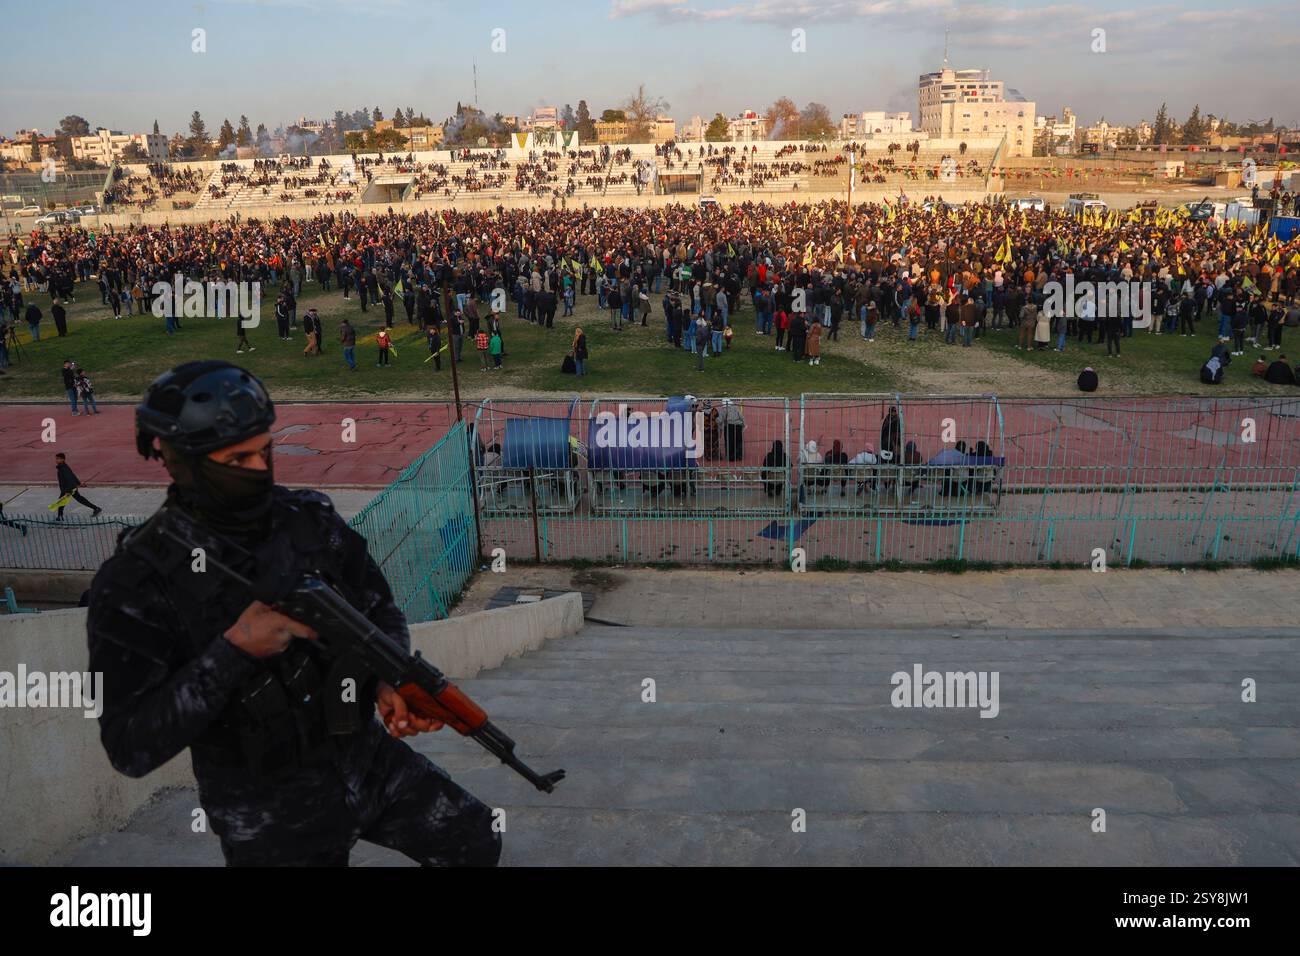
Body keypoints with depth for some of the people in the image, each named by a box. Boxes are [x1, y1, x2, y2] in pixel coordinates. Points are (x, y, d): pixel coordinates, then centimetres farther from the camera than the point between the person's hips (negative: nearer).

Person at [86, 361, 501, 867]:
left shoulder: (311, 519, -7)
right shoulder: (138, 580, -19)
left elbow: (382, 612, 4)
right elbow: (131, 747, -22)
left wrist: (389, 682, -16)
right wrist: (233, 651, -32)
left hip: (367, 755, 4)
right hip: (269, 807, -4)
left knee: (477, 843, 15)